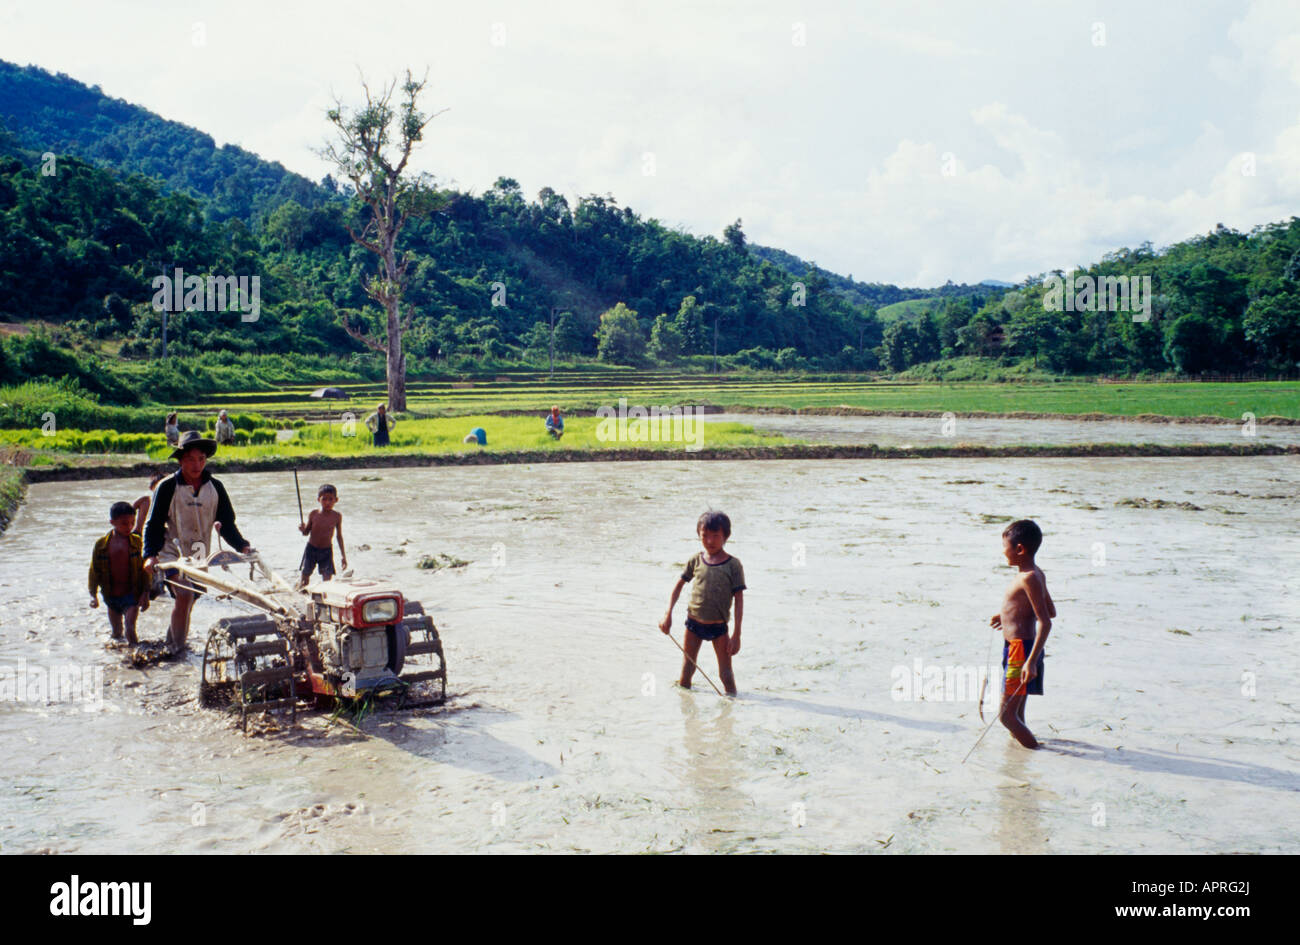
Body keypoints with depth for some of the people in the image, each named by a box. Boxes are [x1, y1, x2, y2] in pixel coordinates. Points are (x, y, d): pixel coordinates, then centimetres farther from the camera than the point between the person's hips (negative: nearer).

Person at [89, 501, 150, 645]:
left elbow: (144, 569, -4)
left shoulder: (137, 542, -5)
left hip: (131, 594, -3)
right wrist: (93, 595, -3)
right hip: (112, 595, 3)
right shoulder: (101, 544, -1)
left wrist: (145, 594, -8)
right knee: (117, 632, 14)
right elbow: (94, 571, 4)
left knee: (129, 628, -16)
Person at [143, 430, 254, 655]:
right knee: (184, 595, -23)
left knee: (188, 602, 12)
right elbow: (154, 524, -7)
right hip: (172, 552, -4)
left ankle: (172, 645, 34)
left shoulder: (215, 487, 1)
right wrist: (150, 555, -20)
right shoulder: (167, 487, -9)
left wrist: (242, 546, -10)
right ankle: (178, 649, -12)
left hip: (199, 556, 4)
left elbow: (226, 523, 5)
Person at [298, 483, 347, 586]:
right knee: (305, 576, 1)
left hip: (327, 551, 0)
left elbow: (339, 536, 4)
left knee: (327, 579, -8)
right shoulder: (313, 514, -6)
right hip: (311, 549, 0)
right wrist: (303, 529, -20)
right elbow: (306, 532, 5)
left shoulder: (337, 516, -5)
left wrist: (343, 556, 5)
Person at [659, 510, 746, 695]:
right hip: (694, 623, 3)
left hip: (718, 626, -3)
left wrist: (737, 635, -10)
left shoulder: (733, 565, -9)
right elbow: (679, 585, 12)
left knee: (725, 672, 0)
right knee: (688, 666, 16)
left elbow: (739, 600, -8)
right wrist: (668, 615, 6)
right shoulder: (696, 560, -1)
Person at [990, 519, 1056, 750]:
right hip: (1023, 648, 10)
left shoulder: (1028, 578, -19)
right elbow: (1051, 611, 22)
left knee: (1007, 714, -8)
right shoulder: (1037, 575, 11)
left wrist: (1031, 661, -27)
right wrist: (1010, 615, 30)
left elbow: (1045, 623, -22)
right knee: (1016, 714, 17)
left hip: (1020, 649, -10)